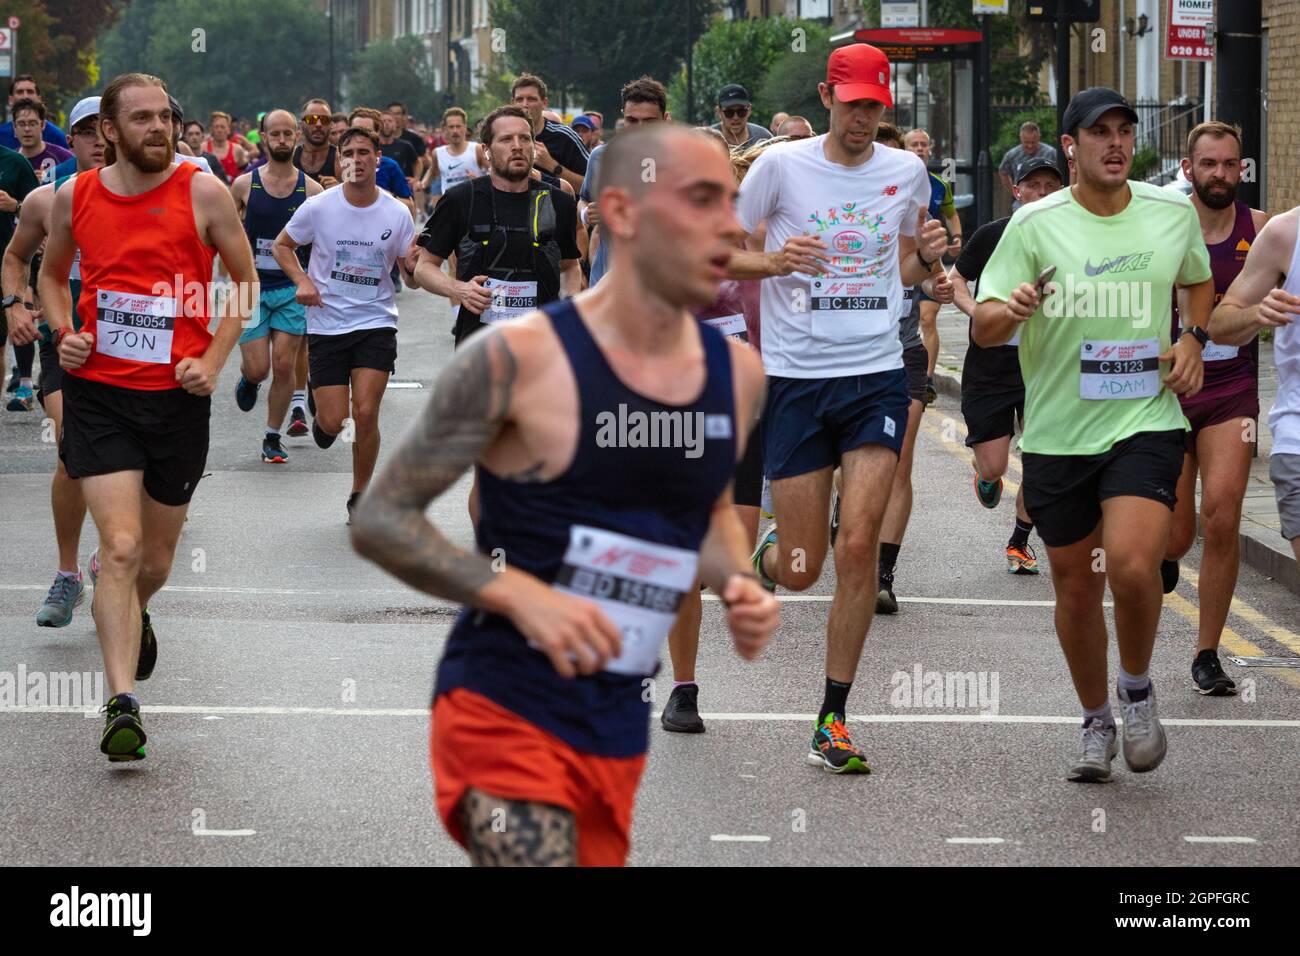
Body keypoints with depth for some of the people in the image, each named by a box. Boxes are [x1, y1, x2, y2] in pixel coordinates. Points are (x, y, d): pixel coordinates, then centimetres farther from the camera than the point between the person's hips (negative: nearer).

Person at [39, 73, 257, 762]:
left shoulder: (203, 194, -5)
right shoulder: (75, 197, 0)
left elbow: (245, 281, 6)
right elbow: (52, 274, 18)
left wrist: (213, 360, -5)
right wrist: (63, 333, 0)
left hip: (177, 395, 0)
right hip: (98, 393, 0)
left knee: (156, 558, 14)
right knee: (121, 546, -14)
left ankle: (133, 610, 50)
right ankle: (122, 704, -15)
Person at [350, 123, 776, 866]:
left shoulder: (737, 374, 6)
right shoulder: (517, 359, -13)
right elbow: (380, 521, -9)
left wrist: (739, 582, 4)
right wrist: (523, 596, -23)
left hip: (620, 732, 7)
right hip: (505, 712, -7)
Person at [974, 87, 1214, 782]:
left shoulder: (1174, 214, 2)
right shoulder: (1035, 224, -6)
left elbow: (1200, 281, 23)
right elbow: (983, 327, -8)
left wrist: (1193, 339, 4)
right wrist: (1012, 310, -30)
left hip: (1146, 420, 0)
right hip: (1057, 432, 0)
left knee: (1132, 565, -21)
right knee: (1075, 589, 8)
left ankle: (1138, 689, 6)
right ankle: (1095, 723, 30)